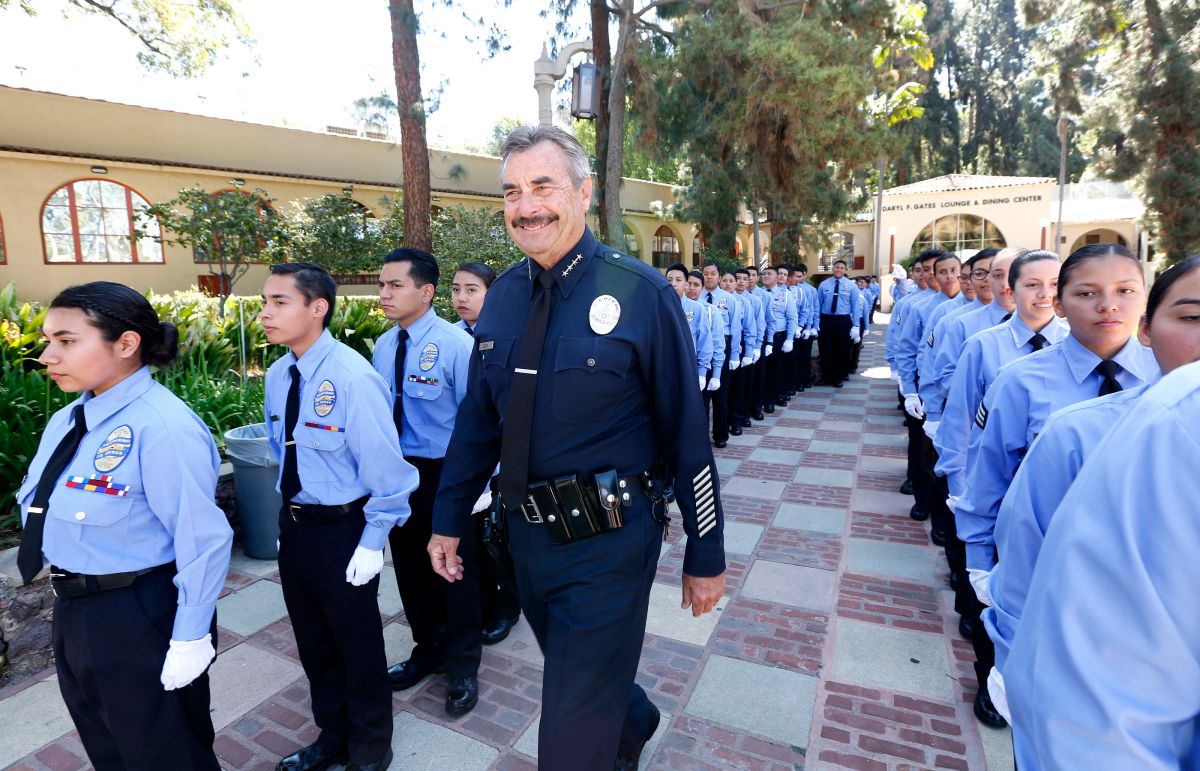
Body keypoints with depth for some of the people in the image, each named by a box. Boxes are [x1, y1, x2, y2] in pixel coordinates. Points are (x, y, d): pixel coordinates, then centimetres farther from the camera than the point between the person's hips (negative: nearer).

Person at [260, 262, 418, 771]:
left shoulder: (353, 377, -23)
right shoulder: (277, 376, 0)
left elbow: (383, 466, -19)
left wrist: (372, 543, -15)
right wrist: (290, 519, 14)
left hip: (342, 530, -7)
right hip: (293, 525, 7)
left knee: (358, 646, 13)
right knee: (313, 642, 23)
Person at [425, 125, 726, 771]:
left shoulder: (641, 293, -15)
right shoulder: (502, 296, 0)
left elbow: (687, 433, -12)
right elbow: (477, 419, 7)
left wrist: (705, 556, -8)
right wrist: (447, 520, 10)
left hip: (608, 544, -6)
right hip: (528, 532, 6)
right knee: (574, 672, 29)